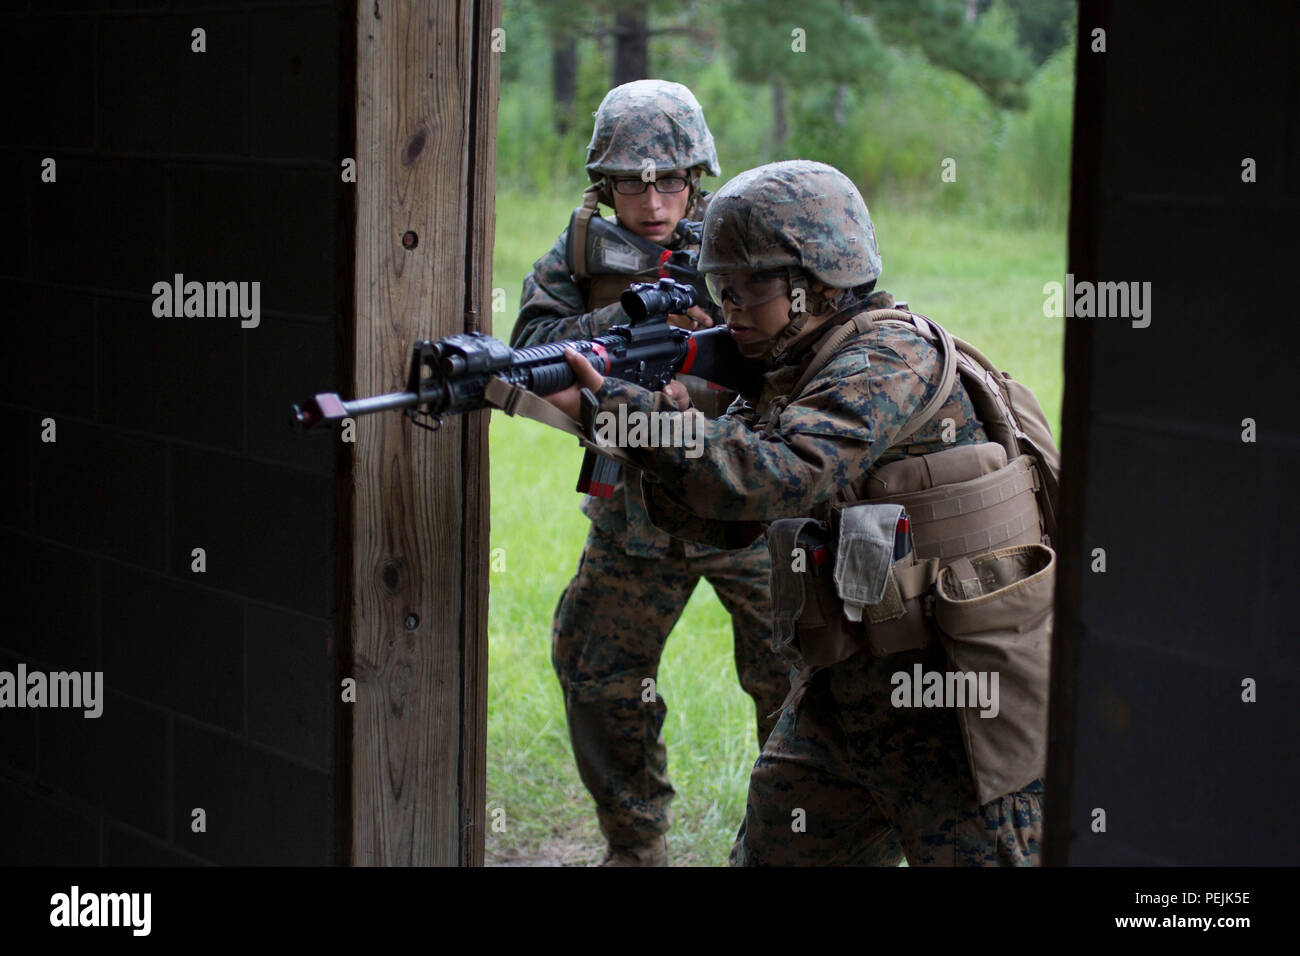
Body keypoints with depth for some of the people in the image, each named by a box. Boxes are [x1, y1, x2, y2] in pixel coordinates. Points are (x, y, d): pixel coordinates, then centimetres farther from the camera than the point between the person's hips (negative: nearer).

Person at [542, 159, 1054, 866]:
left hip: (959, 704, -8)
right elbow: (708, 516, 5)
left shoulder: (891, 355, -16)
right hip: (843, 699, 8)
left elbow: (781, 478, -29)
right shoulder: (788, 376, 11)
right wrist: (667, 418, -14)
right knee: (772, 855, 13)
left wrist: (614, 405, -27)